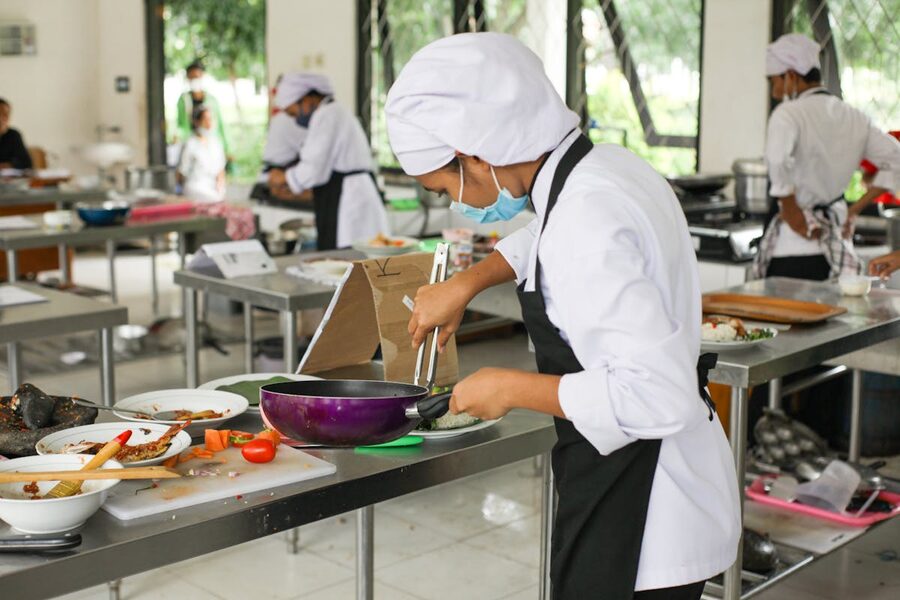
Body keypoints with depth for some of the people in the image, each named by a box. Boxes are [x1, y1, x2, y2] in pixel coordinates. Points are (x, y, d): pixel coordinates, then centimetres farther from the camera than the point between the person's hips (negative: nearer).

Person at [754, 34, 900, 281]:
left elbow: (778, 162, -30)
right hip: (837, 249, 7)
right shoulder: (854, 117, 9)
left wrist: (793, 217, -17)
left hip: (793, 251, -7)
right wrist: (855, 210, 13)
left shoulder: (787, 114, -11)